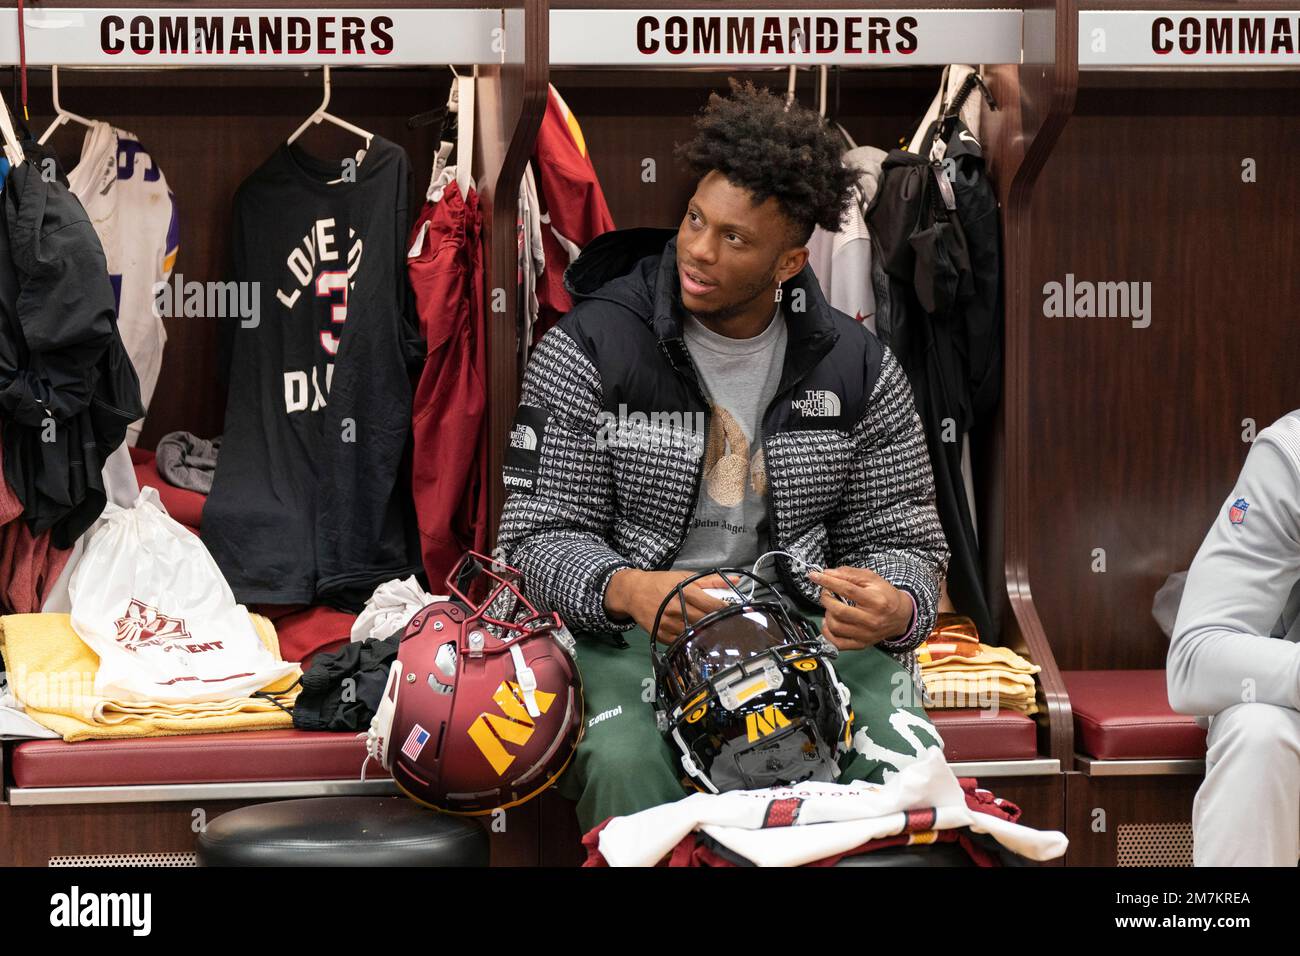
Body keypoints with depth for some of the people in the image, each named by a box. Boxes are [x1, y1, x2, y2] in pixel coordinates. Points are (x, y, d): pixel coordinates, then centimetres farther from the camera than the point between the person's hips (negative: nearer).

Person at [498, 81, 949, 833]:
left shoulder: (857, 368, 5)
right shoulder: (588, 350, -2)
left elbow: (900, 538, 8)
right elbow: (539, 533, -4)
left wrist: (893, 607, -18)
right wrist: (627, 590, -27)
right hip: (631, 625, -2)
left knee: (903, 766, -25)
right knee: (624, 765, -34)